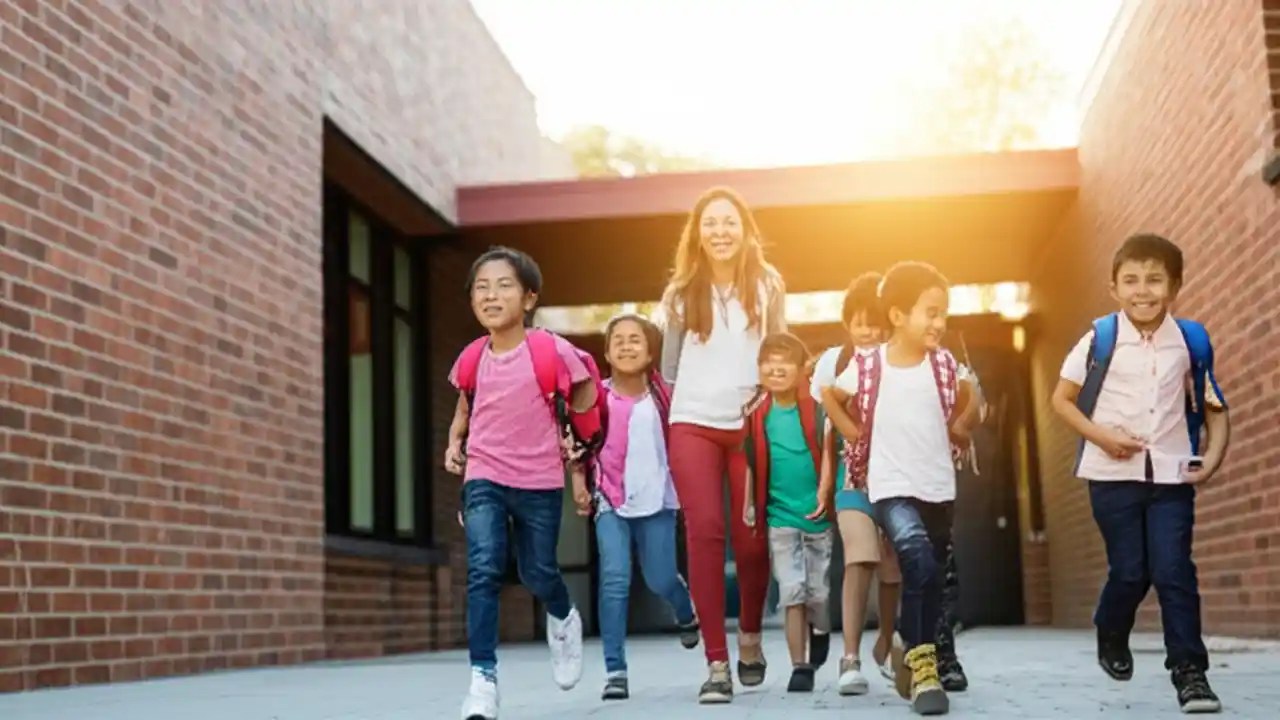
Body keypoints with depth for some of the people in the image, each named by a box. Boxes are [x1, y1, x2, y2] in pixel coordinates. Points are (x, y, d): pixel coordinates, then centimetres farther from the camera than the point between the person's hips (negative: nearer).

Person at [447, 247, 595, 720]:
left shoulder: (552, 350, -11)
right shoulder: (472, 359, -2)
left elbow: (586, 393, 6)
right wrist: (454, 443, 3)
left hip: (539, 481, -1)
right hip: (484, 478, 1)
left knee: (538, 574, 11)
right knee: (483, 571, -14)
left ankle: (563, 619, 47)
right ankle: (483, 678, -10)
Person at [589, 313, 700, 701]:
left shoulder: (664, 395, -1)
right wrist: (579, 482, -2)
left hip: (656, 499, 1)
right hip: (610, 502, 0)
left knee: (660, 580, 8)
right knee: (614, 581, -10)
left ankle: (686, 614, 44)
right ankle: (615, 670, -4)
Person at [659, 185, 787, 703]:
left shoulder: (767, 286, 4)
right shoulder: (682, 291, 5)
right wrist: (670, 413, 14)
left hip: (751, 424, 0)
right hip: (694, 426, 0)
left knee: (751, 538, -1)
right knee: (704, 533, -11)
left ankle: (750, 637, 26)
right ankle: (716, 663, -9)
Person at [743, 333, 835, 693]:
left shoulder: (816, 410, -7)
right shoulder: (756, 414, -4)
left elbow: (827, 453, -8)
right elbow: (749, 461, 2)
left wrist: (824, 494, -18)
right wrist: (748, 504, -3)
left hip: (816, 511, 0)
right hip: (780, 515, 0)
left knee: (818, 590, 10)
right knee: (791, 592, -1)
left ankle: (821, 633, 41)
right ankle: (799, 666, 6)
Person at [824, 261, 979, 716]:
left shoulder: (944, 364, -2)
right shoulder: (868, 366, -10)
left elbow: (967, 401, 19)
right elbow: (831, 396, 9)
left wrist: (958, 431, 5)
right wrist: (854, 434, 2)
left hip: (938, 489, 4)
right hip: (891, 488, -4)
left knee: (931, 581, 13)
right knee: (919, 560, -27)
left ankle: (911, 655, 36)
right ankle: (922, 663, -17)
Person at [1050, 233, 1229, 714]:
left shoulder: (1191, 342, 0)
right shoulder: (1100, 339, -6)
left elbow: (1214, 409, 9)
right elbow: (1061, 398, 2)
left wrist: (1213, 458, -7)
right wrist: (1100, 435, -12)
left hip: (1171, 474, 1)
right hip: (1113, 474, -1)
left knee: (1173, 571, -5)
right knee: (1130, 571, 3)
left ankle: (1190, 671, 3)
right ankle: (1111, 641, 32)